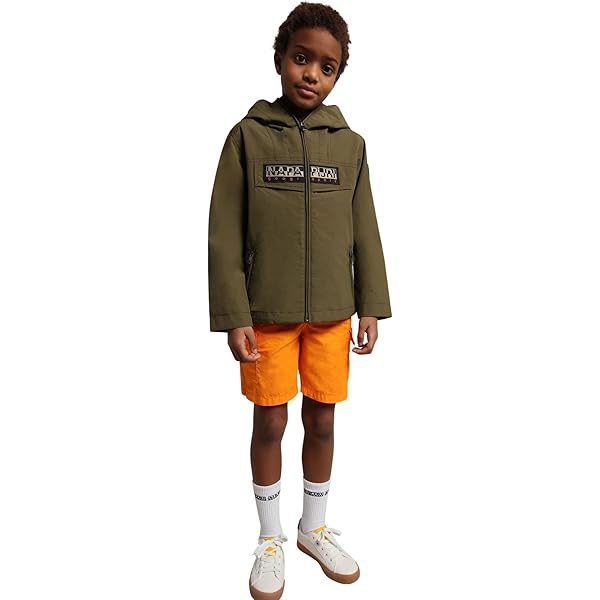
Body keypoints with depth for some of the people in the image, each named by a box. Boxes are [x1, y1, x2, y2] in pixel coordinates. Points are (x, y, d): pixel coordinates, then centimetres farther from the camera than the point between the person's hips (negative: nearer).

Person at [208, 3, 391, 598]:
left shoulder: (349, 144, 4)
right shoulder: (248, 135, -2)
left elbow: (364, 232, 6)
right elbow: (225, 234, -5)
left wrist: (371, 307, 3)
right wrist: (234, 316, -9)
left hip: (332, 314, 2)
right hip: (267, 314, -2)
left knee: (321, 421, 13)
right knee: (270, 424, 9)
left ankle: (315, 528, 38)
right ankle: (270, 540, 33)